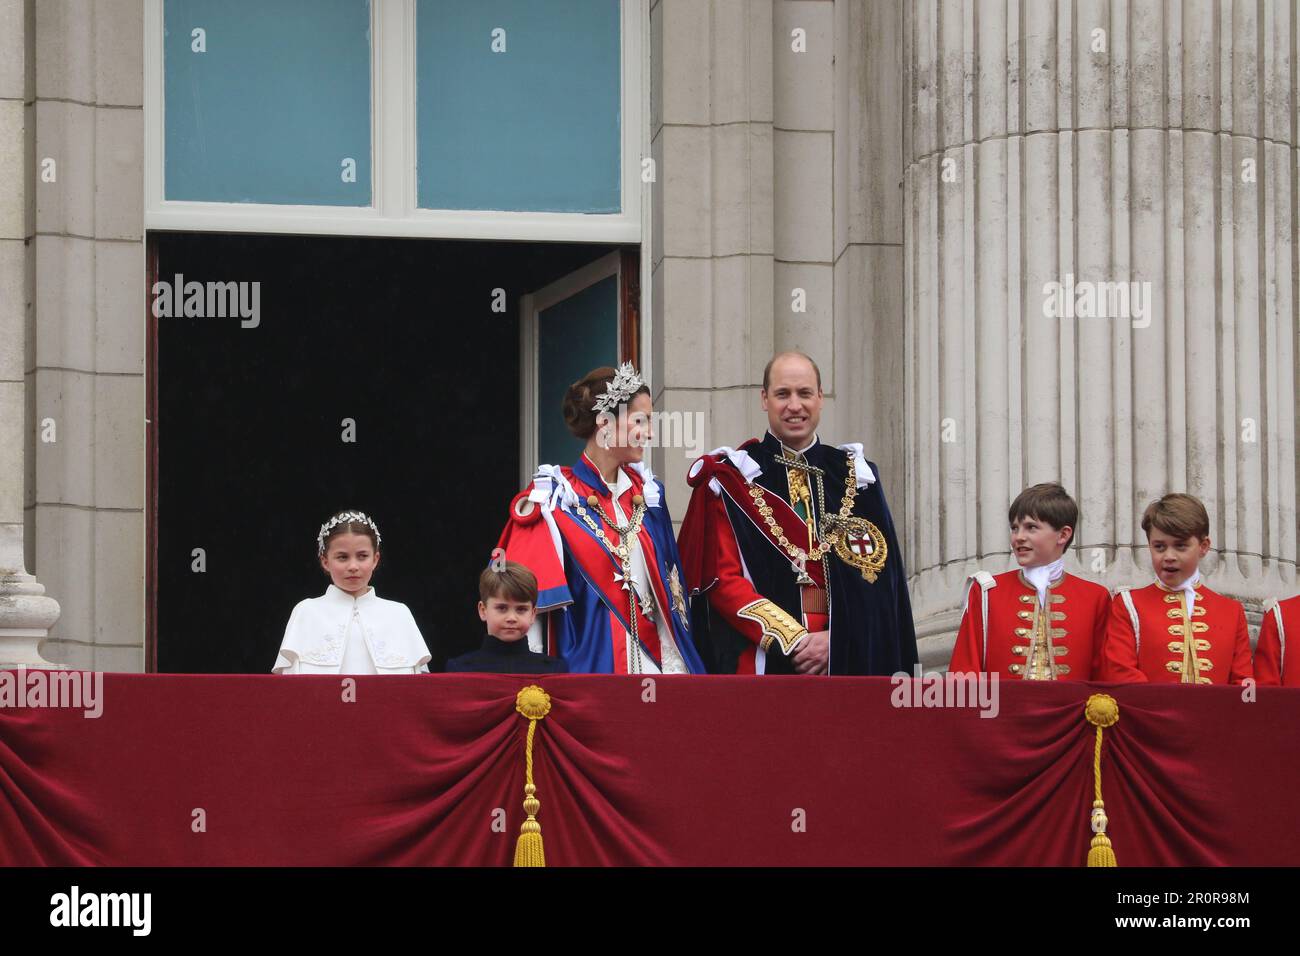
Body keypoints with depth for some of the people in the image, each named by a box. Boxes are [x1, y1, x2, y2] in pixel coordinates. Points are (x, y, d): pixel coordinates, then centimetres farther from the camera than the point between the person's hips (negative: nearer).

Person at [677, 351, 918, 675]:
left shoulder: (855, 476, 12)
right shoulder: (730, 480, 4)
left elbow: (876, 575, 7)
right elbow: (722, 579, -4)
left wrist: (836, 638, -9)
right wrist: (790, 639, -13)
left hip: (843, 659, 2)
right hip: (762, 661, -2)